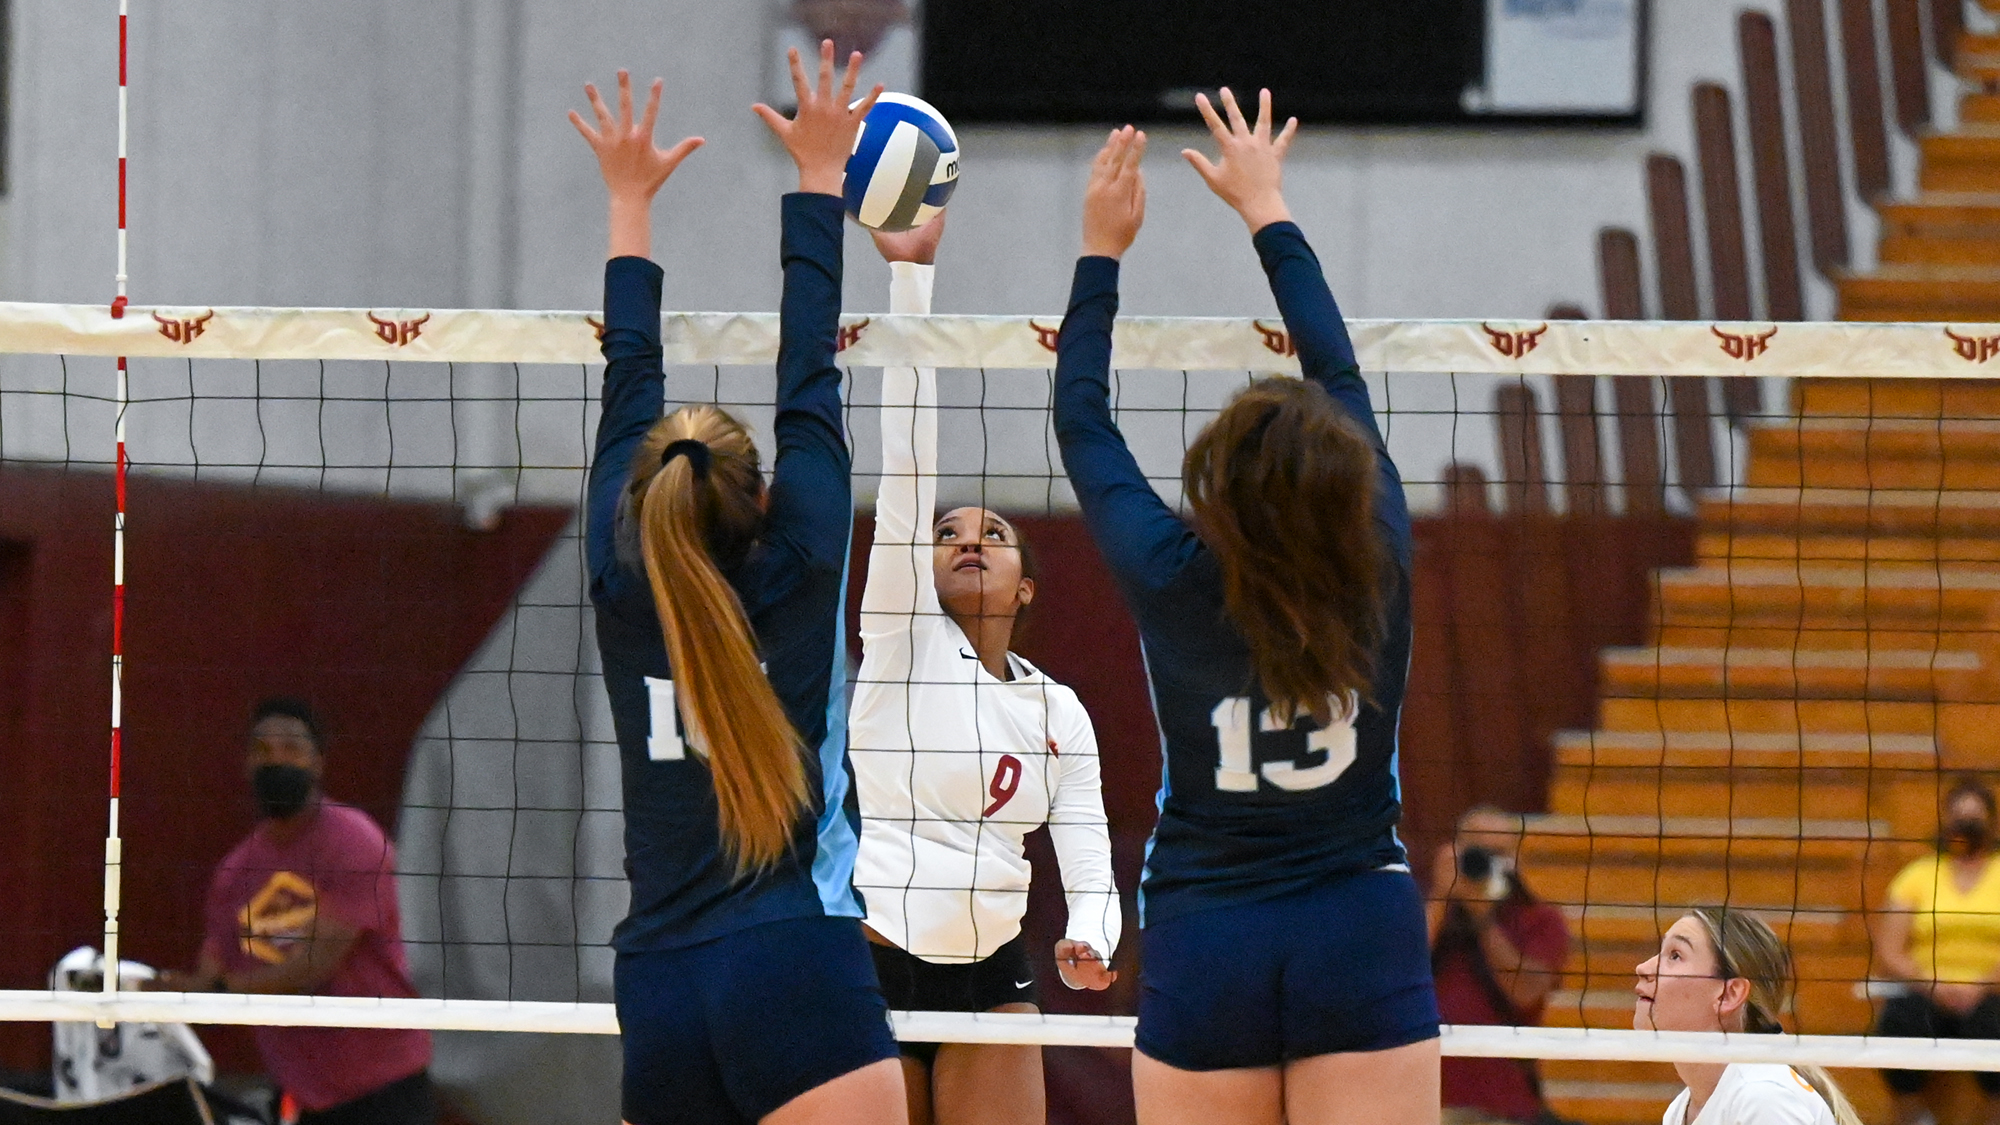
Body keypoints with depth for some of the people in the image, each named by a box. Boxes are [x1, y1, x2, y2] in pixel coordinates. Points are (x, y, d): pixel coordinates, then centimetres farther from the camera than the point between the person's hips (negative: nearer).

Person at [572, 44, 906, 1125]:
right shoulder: (796, 579, 0)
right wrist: (818, 177, 19)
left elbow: (630, 391, 19)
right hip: (801, 975, -5)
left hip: (656, 996, 5)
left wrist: (630, 198, 30)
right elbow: (807, 380, 9)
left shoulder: (623, 590, 8)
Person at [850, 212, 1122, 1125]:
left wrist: (1090, 942, -16)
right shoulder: (903, 638, 1)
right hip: (869, 969, -3)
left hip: (990, 980, 3)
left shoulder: (1060, 711, 11)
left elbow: (1088, 854, 9)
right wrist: (911, 273, -15)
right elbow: (907, 465, -7)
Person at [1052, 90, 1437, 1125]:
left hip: (1203, 951, 0)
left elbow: (1081, 426, 8)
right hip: (1364, 942, 0)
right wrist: (1267, 209, 19)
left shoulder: (1171, 583, -8)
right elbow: (1339, 374, 8)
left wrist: (1102, 251, 19)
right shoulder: (1377, 571, -5)